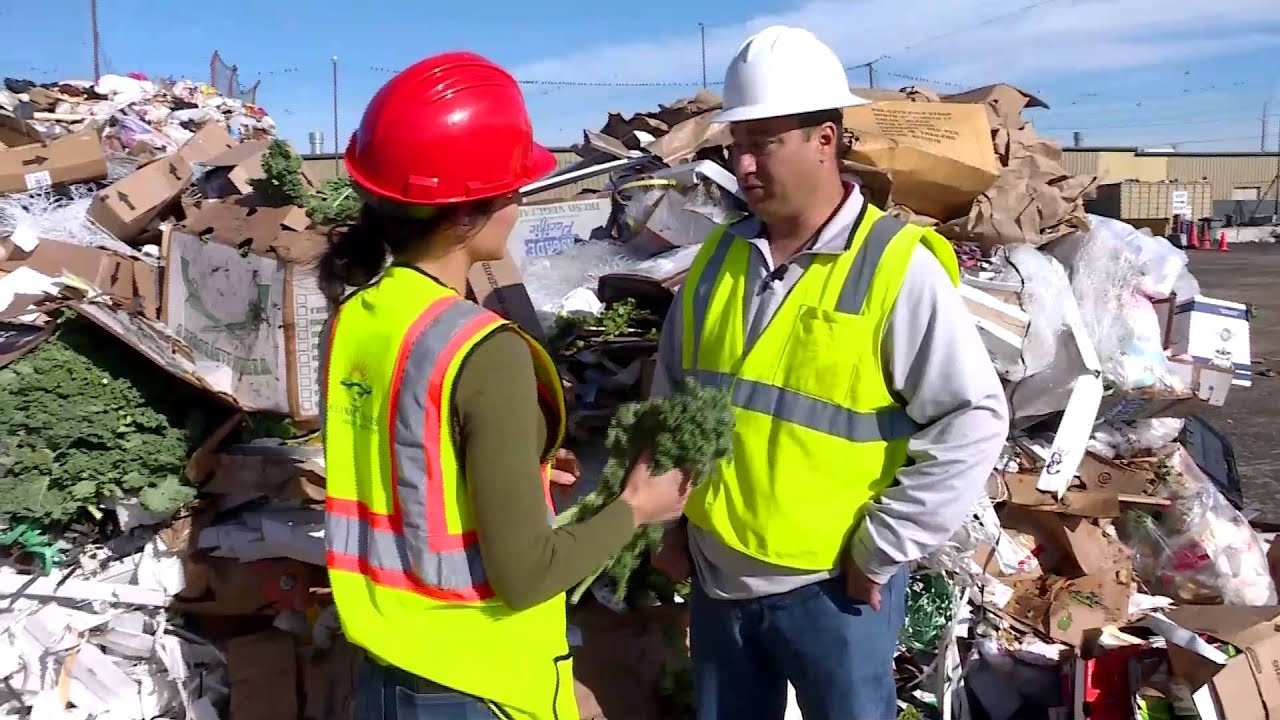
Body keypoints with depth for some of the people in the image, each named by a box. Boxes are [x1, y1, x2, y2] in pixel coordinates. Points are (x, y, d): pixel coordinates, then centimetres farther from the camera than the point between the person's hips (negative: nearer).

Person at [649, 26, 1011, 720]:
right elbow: (670, 395, 15)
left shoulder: (897, 267, -14)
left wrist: (881, 550, -13)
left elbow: (974, 420, -16)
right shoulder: (719, 256, 4)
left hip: (834, 586, -5)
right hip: (716, 577, 6)